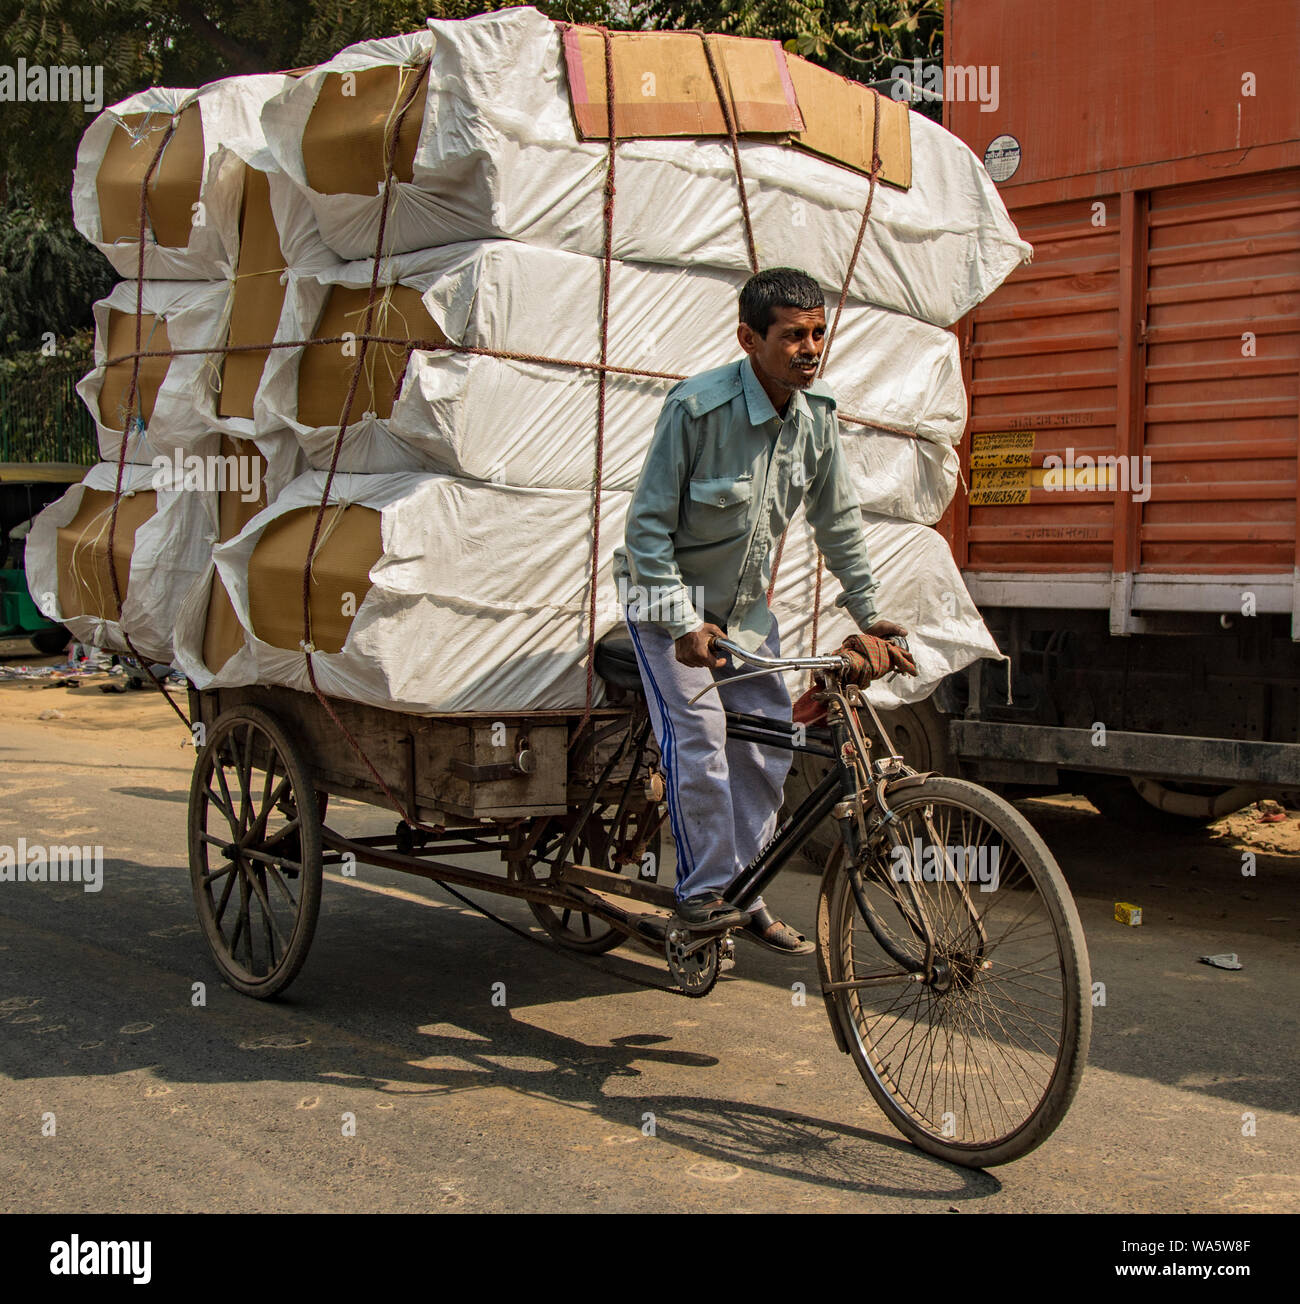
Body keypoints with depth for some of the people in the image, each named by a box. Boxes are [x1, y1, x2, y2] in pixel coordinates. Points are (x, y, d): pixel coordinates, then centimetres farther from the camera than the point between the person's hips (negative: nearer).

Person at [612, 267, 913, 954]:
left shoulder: (816, 413, -8)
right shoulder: (696, 407, -25)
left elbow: (837, 519, 4)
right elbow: (648, 524, -21)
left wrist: (867, 612, 5)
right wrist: (683, 624, -26)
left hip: (746, 601, 6)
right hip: (670, 594, -6)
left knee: (769, 740, 2)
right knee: (700, 734, -18)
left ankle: (746, 895, 14)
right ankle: (704, 891, -2)